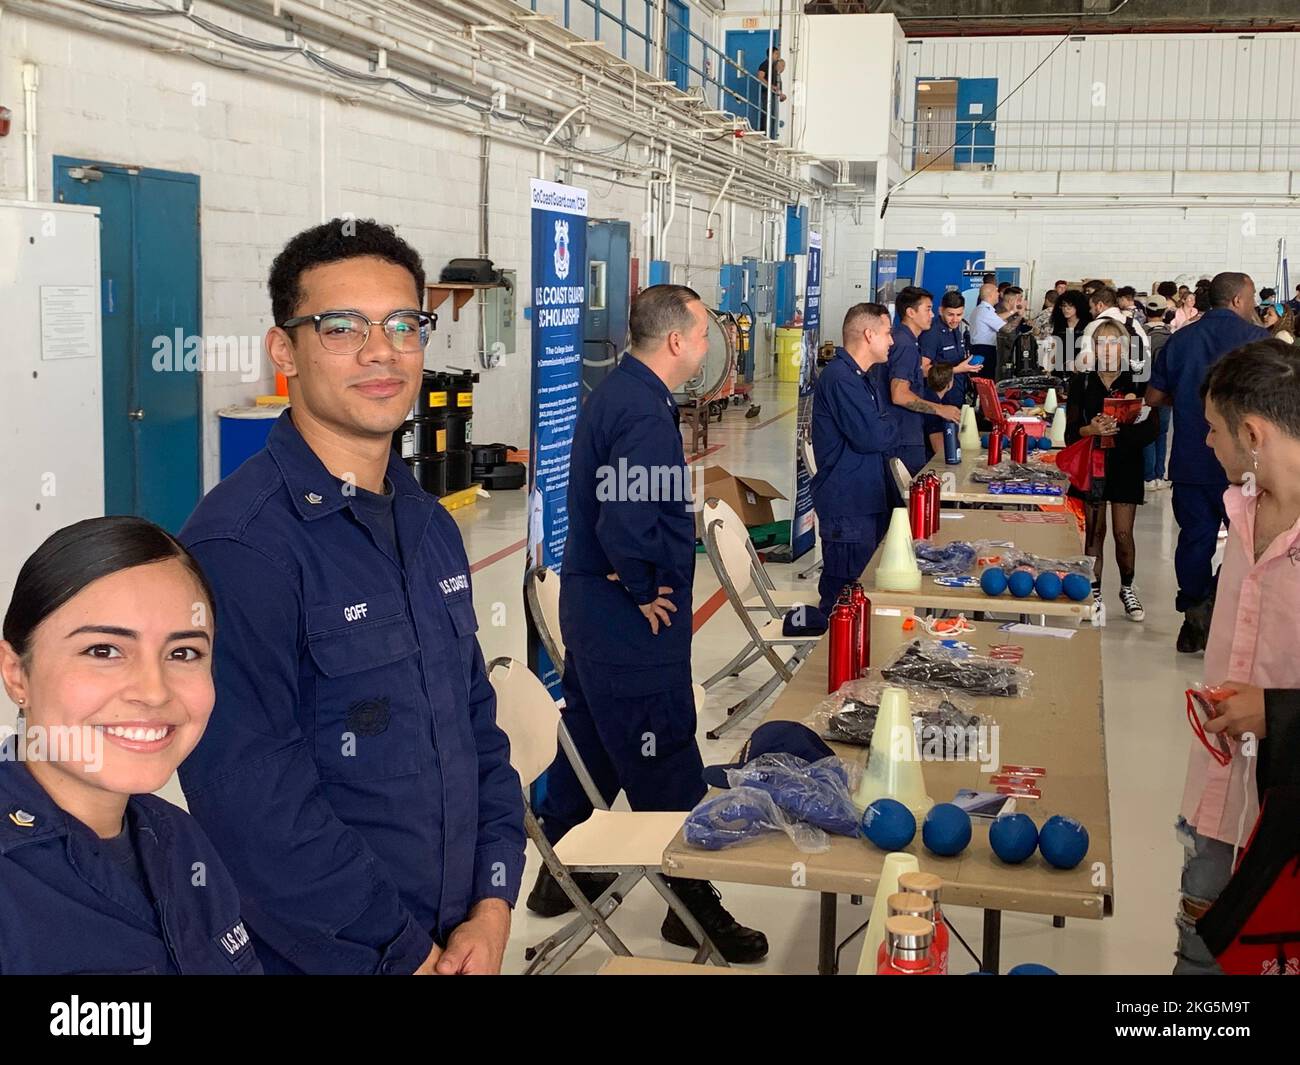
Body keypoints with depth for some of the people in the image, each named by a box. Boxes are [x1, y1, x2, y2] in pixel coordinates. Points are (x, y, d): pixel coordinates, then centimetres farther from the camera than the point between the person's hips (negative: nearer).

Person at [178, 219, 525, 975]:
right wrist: (405, 952, -16)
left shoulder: (433, 526, 5)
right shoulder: (239, 544, -21)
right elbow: (255, 805, -25)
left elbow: (477, 722, 8)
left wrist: (495, 900, -3)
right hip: (325, 955, -7)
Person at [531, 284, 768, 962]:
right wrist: (645, 591, -17)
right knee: (665, 762, 1)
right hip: (633, 624, -10)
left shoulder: (614, 393, 10)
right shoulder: (647, 414, -23)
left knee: (590, 740, 21)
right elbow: (627, 522, -32)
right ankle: (691, 903, 14)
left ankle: (559, 873, 35)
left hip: (591, 604, 11)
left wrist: (626, 584, 11)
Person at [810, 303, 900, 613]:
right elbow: (871, 436, -24)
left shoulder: (865, 377, 17)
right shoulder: (840, 378, -18)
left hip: (871, 499, 10)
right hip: (847, 505, -10)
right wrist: (889, 424, -4)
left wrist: (882, 426, -5)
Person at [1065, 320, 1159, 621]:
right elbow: (1071, 430, -2)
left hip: (1126, 463, -1)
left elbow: (1152, 429, -4)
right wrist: (1090, 429, -22)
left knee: (1123, 533, 0)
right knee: (1094, 531, 4)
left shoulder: (1137, 380, 0)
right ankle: (1094, 593, 14)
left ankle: (1127, 588, 21)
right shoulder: (1081, 381, 2)